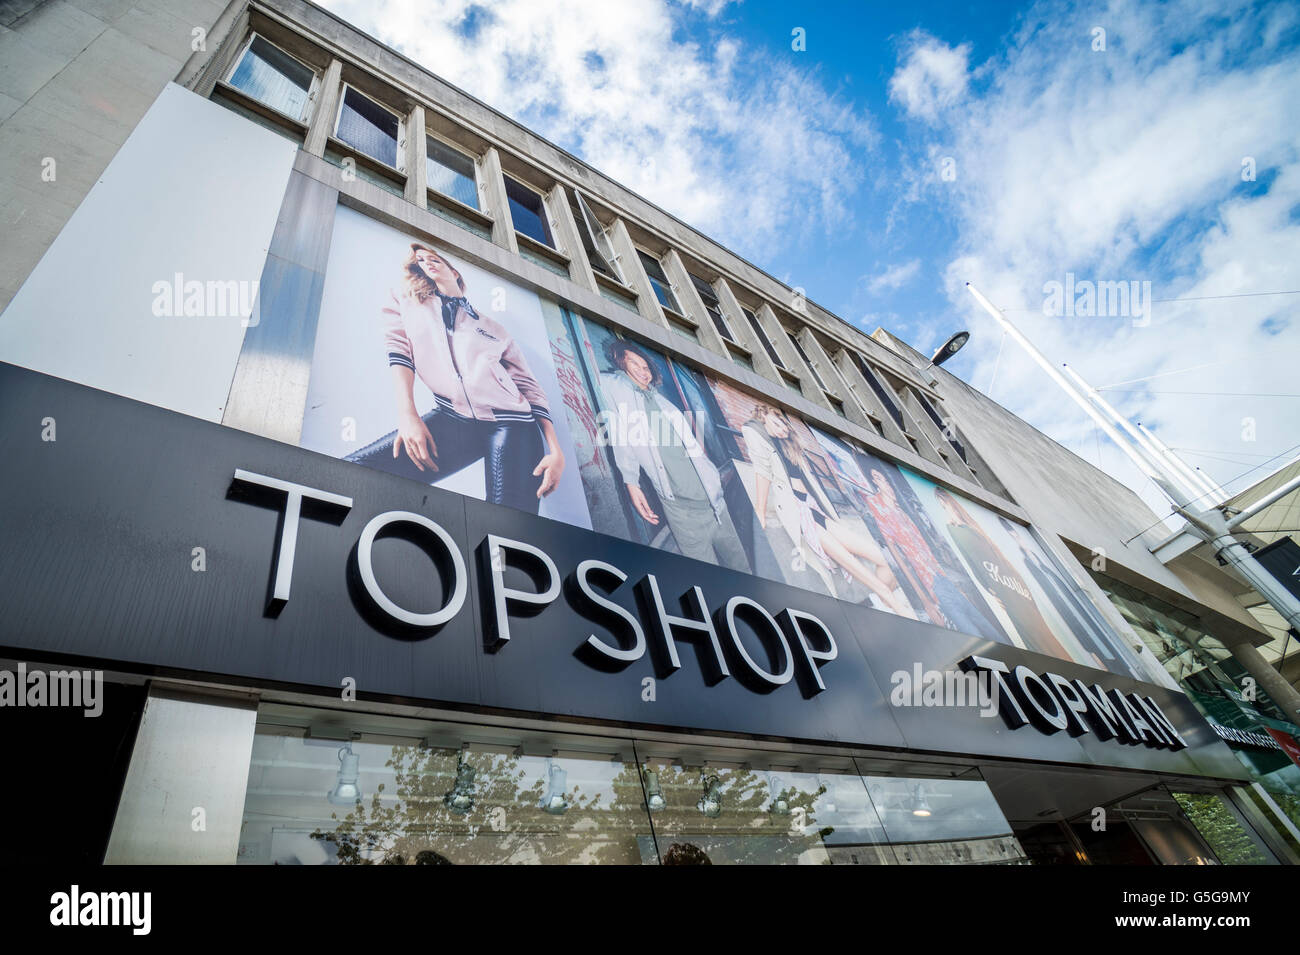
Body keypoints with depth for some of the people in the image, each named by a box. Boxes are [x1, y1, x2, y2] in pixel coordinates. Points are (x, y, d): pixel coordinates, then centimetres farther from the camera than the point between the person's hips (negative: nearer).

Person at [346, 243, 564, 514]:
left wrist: (555, 450, 1)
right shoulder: (404, 301, 24)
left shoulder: (494, 329, 23)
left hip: (510, 423, 0)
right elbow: (399, 351, 7)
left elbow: (530, 388, 16)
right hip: (452, 418, 0)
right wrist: (408, 416, -13)